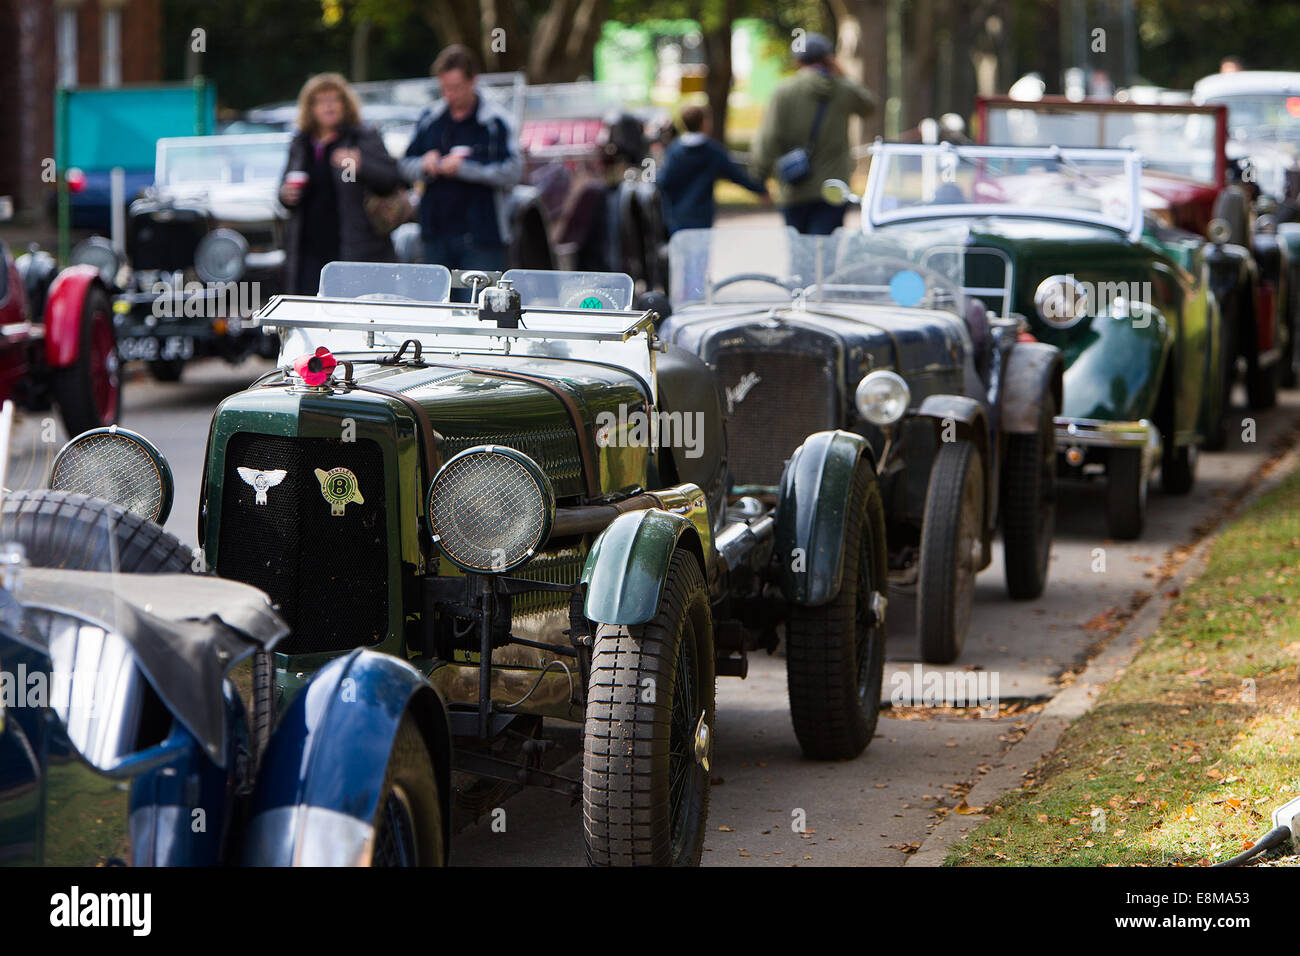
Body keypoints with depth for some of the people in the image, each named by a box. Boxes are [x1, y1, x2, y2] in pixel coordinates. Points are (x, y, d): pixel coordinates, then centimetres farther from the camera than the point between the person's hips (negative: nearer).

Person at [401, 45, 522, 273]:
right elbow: (406, 166, 16)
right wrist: (425, 166, -8)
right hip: (437, 233, 5)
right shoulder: (429, 120, 10)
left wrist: (464, 168, -18)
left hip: (481, 236, -5)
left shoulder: (494, 122, -5)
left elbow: (512, 171, -12)